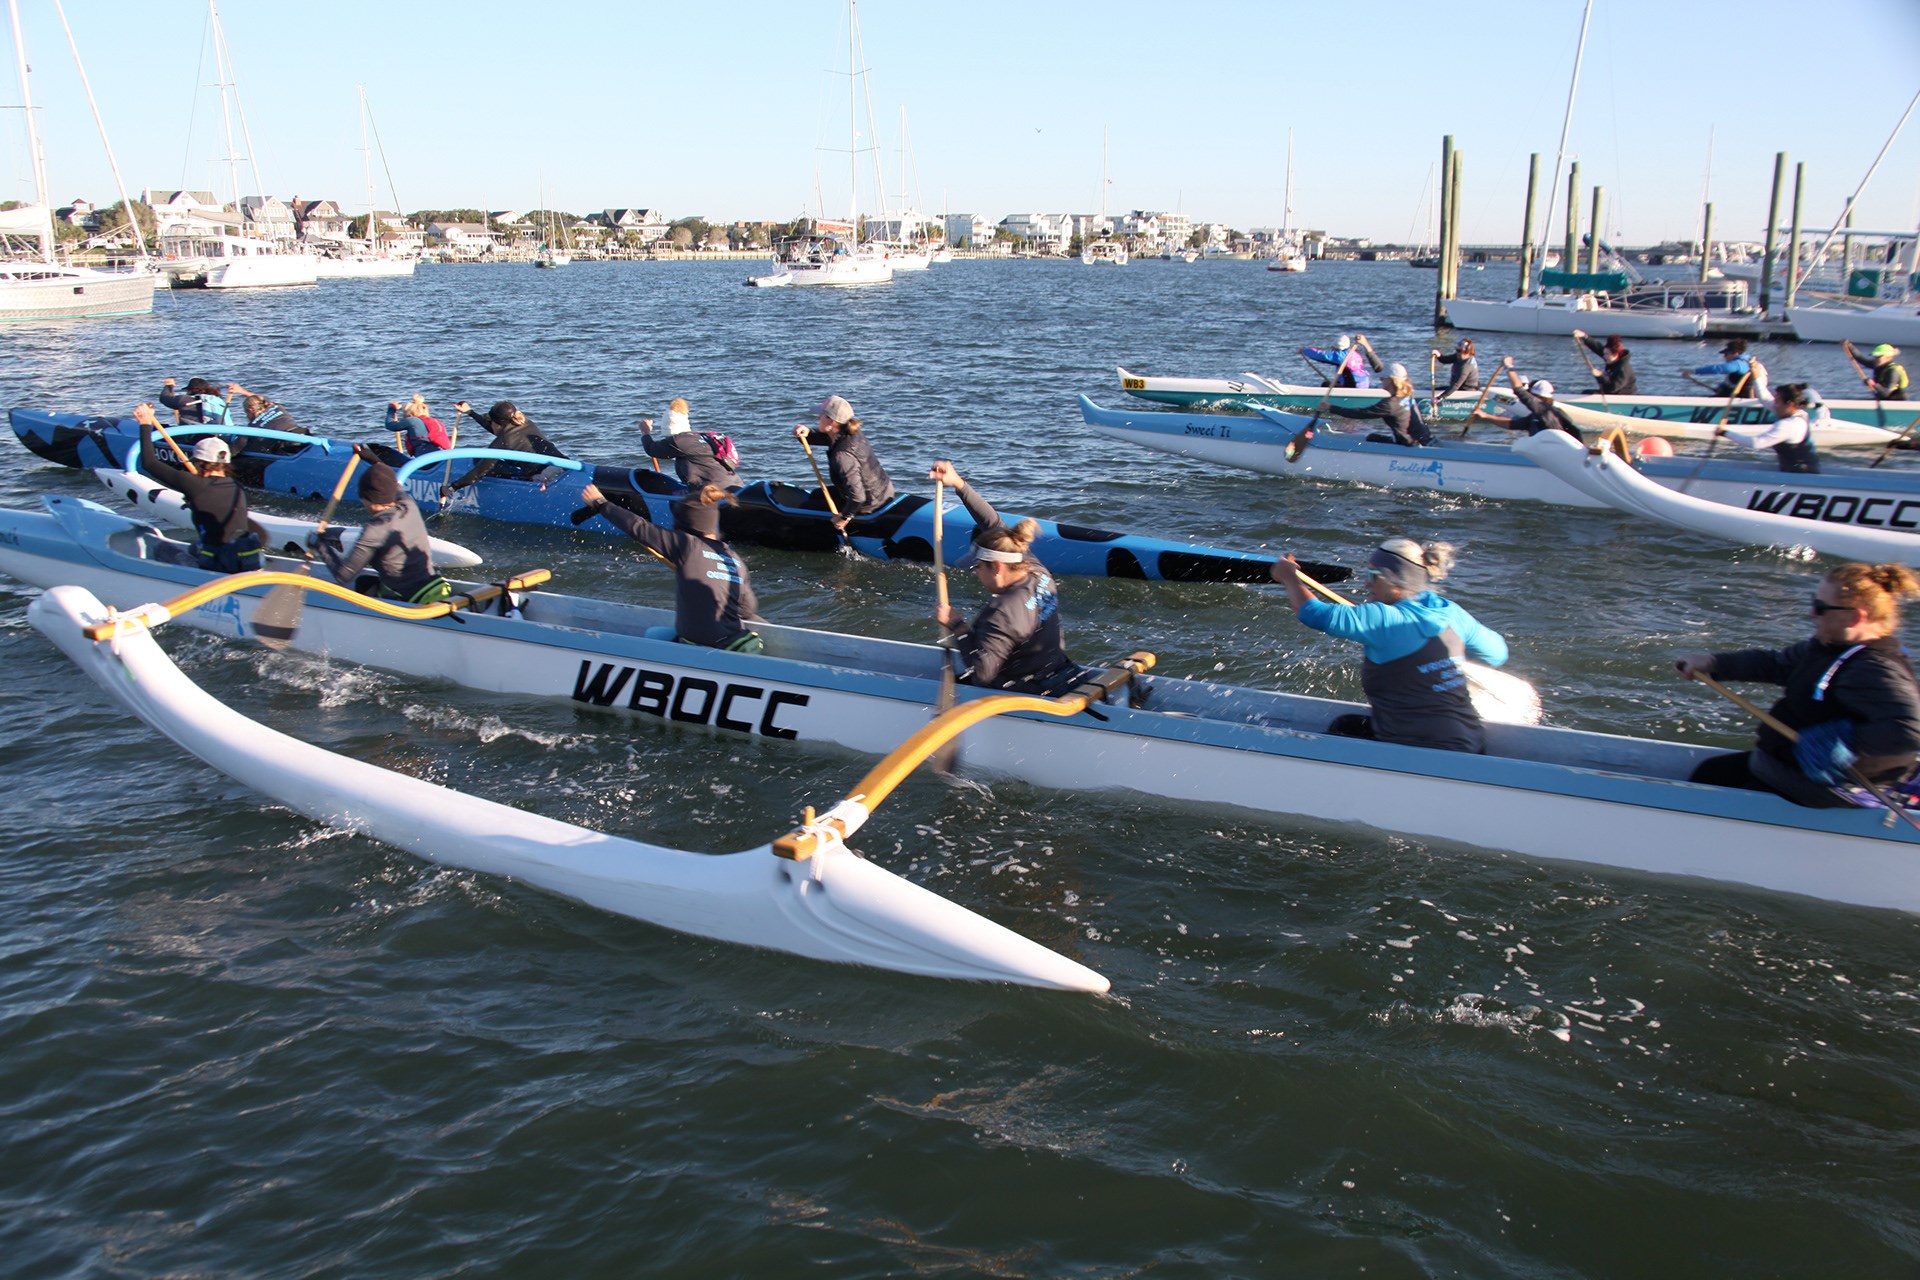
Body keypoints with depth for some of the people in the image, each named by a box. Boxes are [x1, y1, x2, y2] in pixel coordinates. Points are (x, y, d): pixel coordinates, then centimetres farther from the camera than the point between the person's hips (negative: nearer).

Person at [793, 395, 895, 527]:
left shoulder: (843, 456, -34)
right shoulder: (852, 433, -8)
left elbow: (857, 497, -36)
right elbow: (821, 437, 7)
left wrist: (844, 517, -19)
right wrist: (807, 432, -16)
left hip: (869, 506, -8)